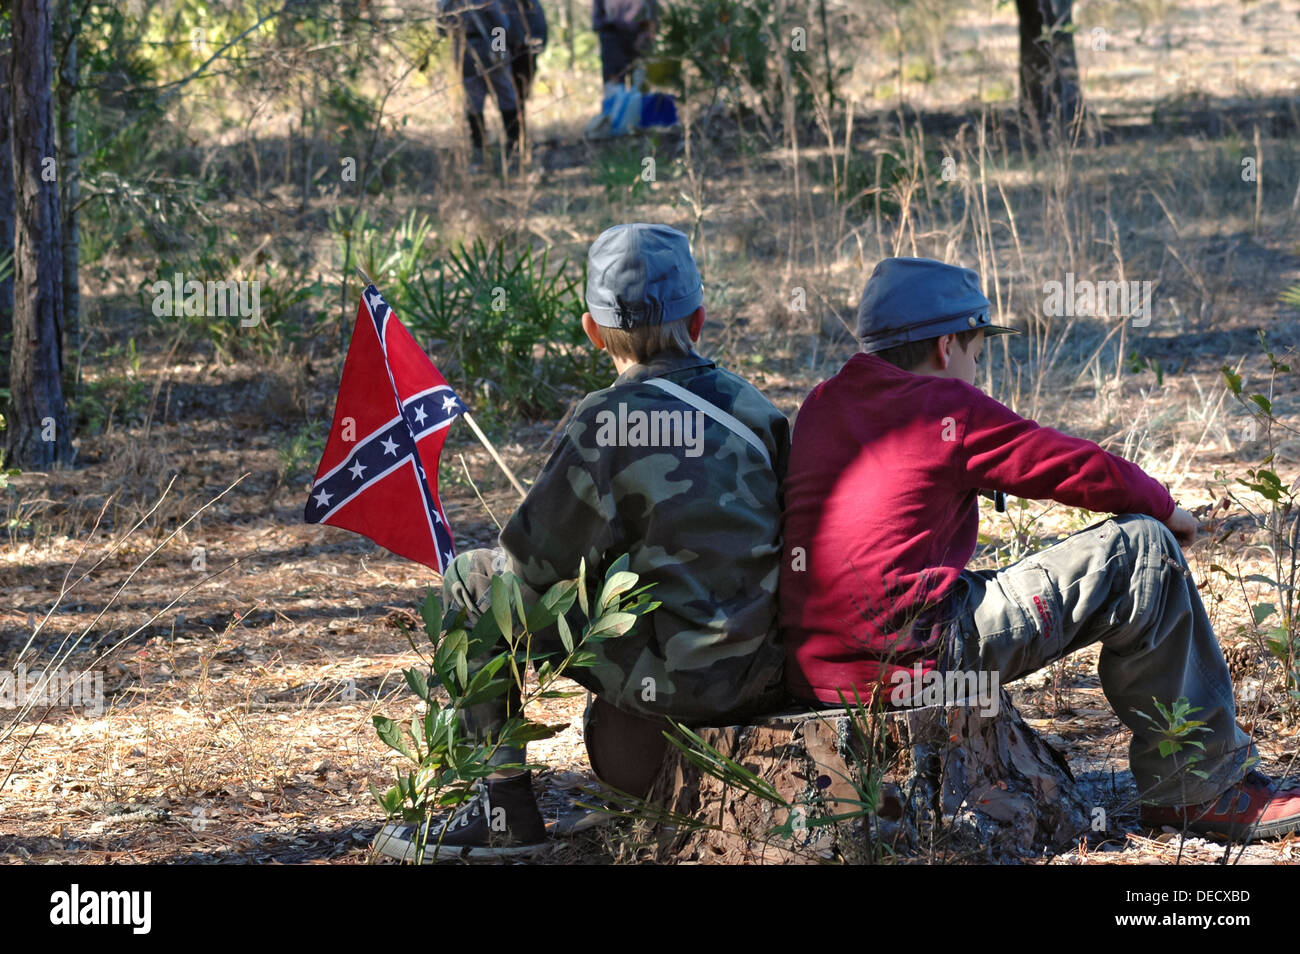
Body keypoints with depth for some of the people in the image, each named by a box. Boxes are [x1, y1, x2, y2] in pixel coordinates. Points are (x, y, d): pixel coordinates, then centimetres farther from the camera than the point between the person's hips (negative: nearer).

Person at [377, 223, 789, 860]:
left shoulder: (610, 421, -12)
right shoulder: (753, 407, 7)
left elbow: (534, 561, -7)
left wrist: (494, 570, 17)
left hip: (677, 676, -6)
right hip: (767, 669, 7)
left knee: (472, 582, 8)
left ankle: (504, 807, 9)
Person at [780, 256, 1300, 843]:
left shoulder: (821, 405, 16)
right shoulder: (949, 408, -3)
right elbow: (1091, 472, -1)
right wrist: (1164, 508, 17)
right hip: (909, 664, -8)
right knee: (1142, 552, -2)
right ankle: (1203, 788, 4)